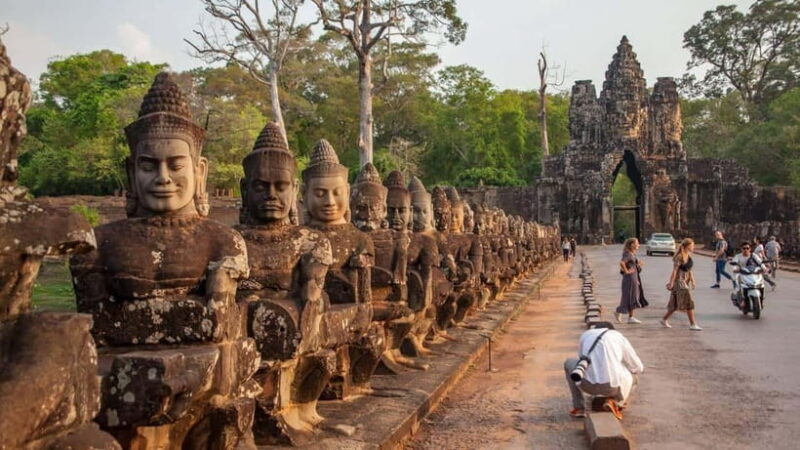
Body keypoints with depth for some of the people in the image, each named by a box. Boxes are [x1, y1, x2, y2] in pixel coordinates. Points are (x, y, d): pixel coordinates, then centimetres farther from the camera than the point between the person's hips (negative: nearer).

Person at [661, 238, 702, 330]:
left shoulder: (689, 256, 10)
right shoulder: (679, 257, -16)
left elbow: (689, 270, 17)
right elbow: (674, 271, -17)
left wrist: (692, 281, 13)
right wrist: (671, 283, -17)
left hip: (686, 282, 9)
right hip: (679, 281, -9)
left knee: (676, 303, 13)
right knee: (689, 301, -9)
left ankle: (664, 319, 26)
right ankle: (692, 324, -5)